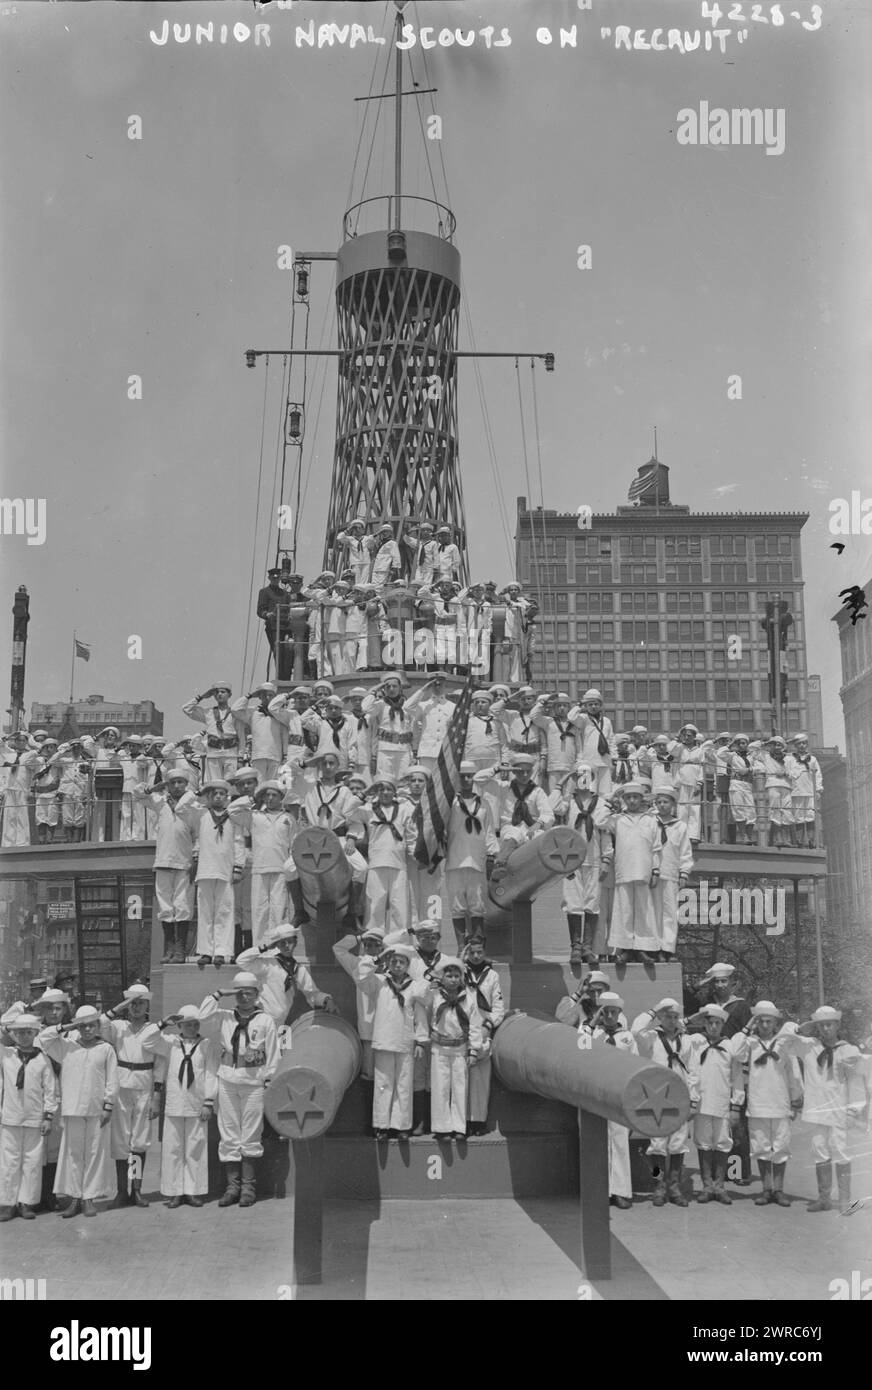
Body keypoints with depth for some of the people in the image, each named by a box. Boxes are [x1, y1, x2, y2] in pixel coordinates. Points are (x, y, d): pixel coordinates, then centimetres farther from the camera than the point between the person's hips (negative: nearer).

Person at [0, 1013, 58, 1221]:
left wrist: (48, 1116, -1)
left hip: (35, 1119, -1)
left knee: (32, 1161, 3)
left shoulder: (42, 1060, -1)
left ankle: (27, 1202, 12)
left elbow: (50, 1089, 1)